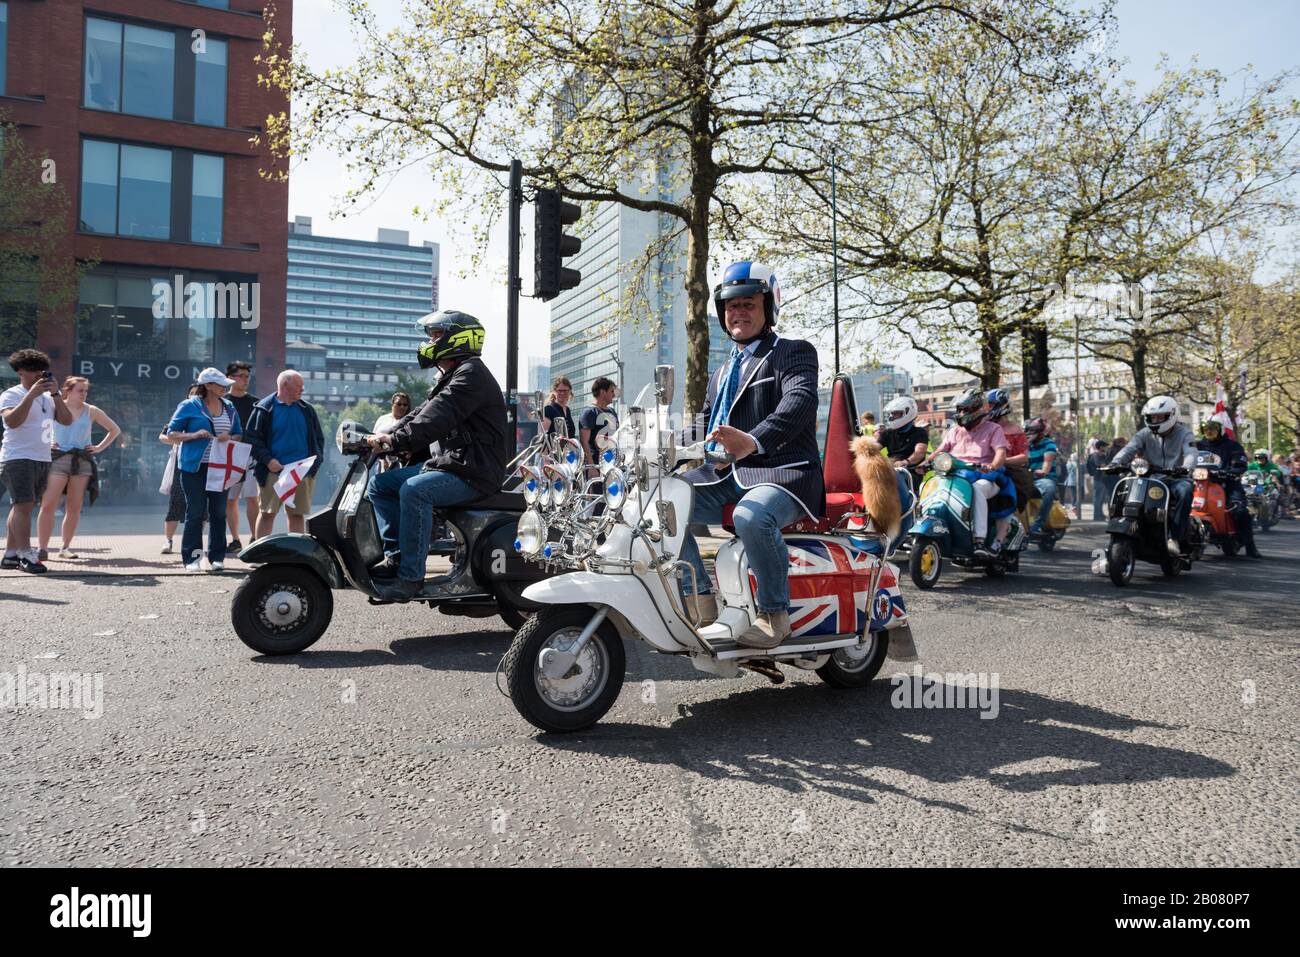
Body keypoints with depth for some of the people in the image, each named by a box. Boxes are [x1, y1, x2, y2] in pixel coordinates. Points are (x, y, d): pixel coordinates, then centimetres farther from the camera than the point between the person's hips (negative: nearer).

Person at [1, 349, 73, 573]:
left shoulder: (47, 397, 15)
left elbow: (67, 420, 4)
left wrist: (55, 393, -5)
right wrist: (31, 394, -24)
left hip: (43, 460, 7)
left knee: (20, 507, 9)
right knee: (23, 504, -14)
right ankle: (26, 556, -17)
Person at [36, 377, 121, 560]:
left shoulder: (92, 411, 8)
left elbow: (115, 430, 16)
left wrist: (100, 447, 7)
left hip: (83, 460, 2)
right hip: (58, 458, -2)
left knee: (74, 507, 2)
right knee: (48, 505, -11)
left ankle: (65, 547, 11)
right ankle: (42, 548, -8)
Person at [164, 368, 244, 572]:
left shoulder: (229, 407, 12)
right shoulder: (189, 406, -1)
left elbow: (239, 434, 17)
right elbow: (172, 433, 0)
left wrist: (230, 438, -5)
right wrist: (195, 435, -15)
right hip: (194, 467, -4)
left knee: (219, 513, 5)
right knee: (195, 513, -2)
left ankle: (217, 557, 13)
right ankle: (191, 558, 5)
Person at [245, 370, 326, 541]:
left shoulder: (307, 410, 11)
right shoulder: (265, 409, 0)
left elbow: (319, 438, 15)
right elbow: (253, 438, -2)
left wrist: (316, 461, 1)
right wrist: (268, 460, -14)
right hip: (273, 471, -3)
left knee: (298, 514, 7)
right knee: (267, 513, 0)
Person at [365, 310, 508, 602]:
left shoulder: (471, 373, -11)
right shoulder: (450, 378, 23)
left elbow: (437, 417, -24)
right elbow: (420, 414, 17)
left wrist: (396, 439, -29)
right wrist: (385, 437, 3)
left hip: (474, 473, -11)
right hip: (444, 465, 11)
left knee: (413, 490, -33)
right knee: (380, 484, 6)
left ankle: (411, 576, -27)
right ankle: (396, 555, 1)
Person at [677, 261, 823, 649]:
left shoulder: (794, 352, 3)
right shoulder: (721, 373, 27)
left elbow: (800, 401, -18)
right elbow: (704, 423, 30)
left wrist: (753, 440, -38)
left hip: (784, 472, -7)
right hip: (730, 475, 7)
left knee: (752, 517, -38)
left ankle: (774, 613, -17)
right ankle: (699, 598, -5)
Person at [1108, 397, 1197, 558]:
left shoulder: (1184, 433, 2)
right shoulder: (1145, 434, 9)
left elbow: (1191, 454, -16)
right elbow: (1129, 449, -7)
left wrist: (1185, 468, -40)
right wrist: (1116, 462, -30)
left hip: (1175, 478, -3)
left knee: (1185, 490, -36)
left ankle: (1174, 538, -34)